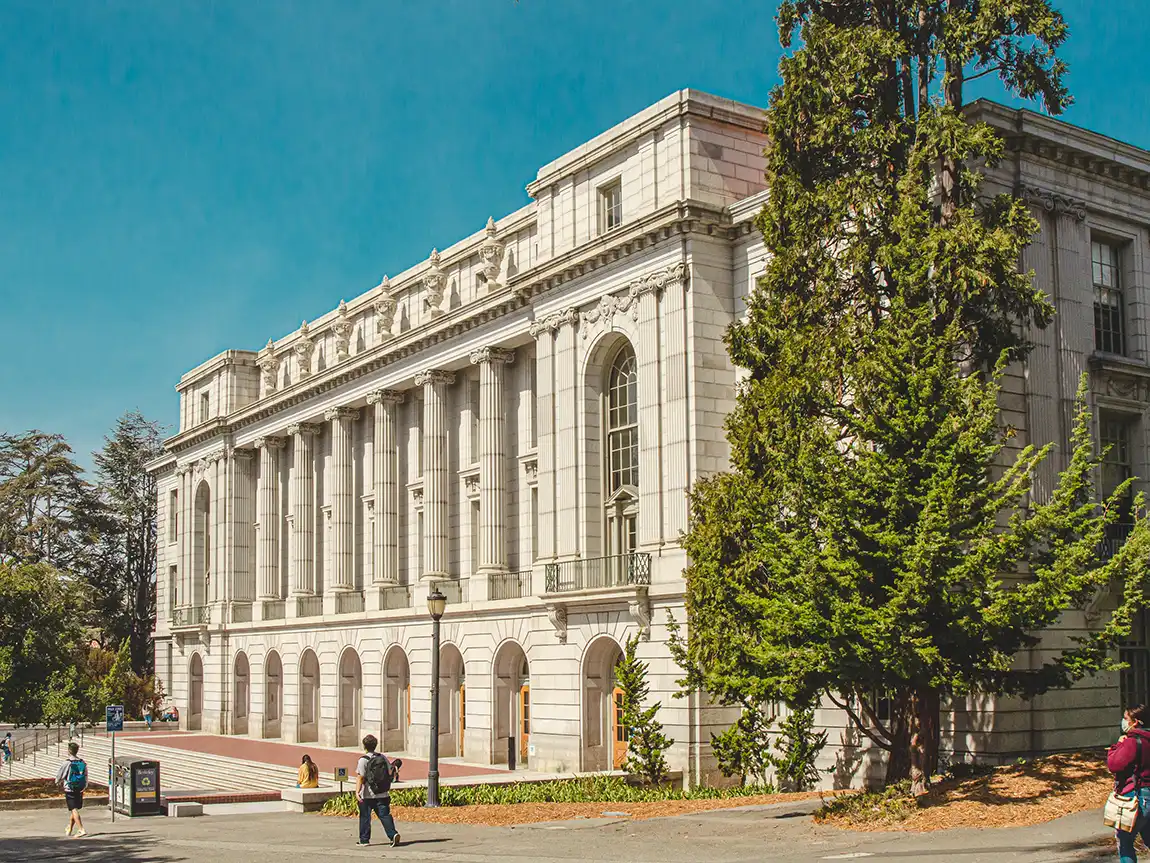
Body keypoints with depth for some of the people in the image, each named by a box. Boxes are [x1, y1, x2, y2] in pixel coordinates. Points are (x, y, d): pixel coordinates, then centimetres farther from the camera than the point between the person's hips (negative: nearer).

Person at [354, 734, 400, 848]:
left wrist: (357, 792, -24)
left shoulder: (363, 760, -10)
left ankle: (364, 839, 18)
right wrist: (387, 788, 25)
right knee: (385, 815, 2)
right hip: (383, 794, 4)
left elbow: (360, 777, -19)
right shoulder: (383, 757, 6)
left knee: (365, 817, 11)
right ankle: (393, 834, -17)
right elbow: (390, 772, 12)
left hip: (367, 795, -4)